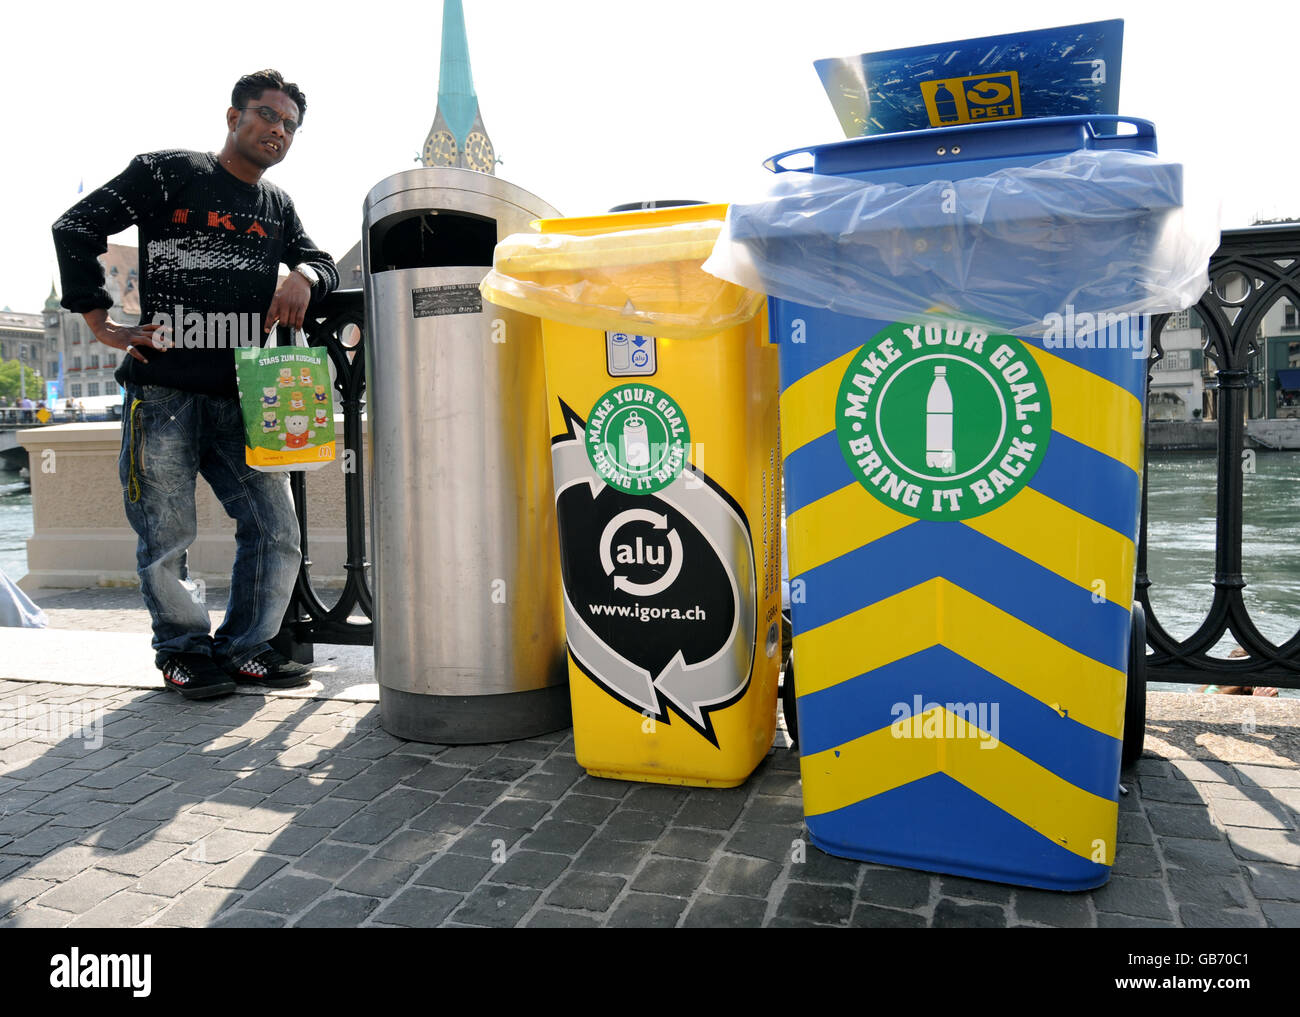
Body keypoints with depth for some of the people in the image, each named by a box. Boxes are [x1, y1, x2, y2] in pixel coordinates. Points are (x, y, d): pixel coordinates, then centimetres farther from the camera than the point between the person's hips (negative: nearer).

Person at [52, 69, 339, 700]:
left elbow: (325, 264, 19)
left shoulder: (278, 207, 18)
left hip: (241, 397, 4)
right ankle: (184, 649, 20)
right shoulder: (167, 173, 4)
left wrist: (303, 276, -5)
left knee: (276, 531, 0)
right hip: (163, 391, -4)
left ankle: (243, 647, 16)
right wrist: (101, 324, -4)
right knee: (167, 537, 1)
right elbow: (75, 229, 2)